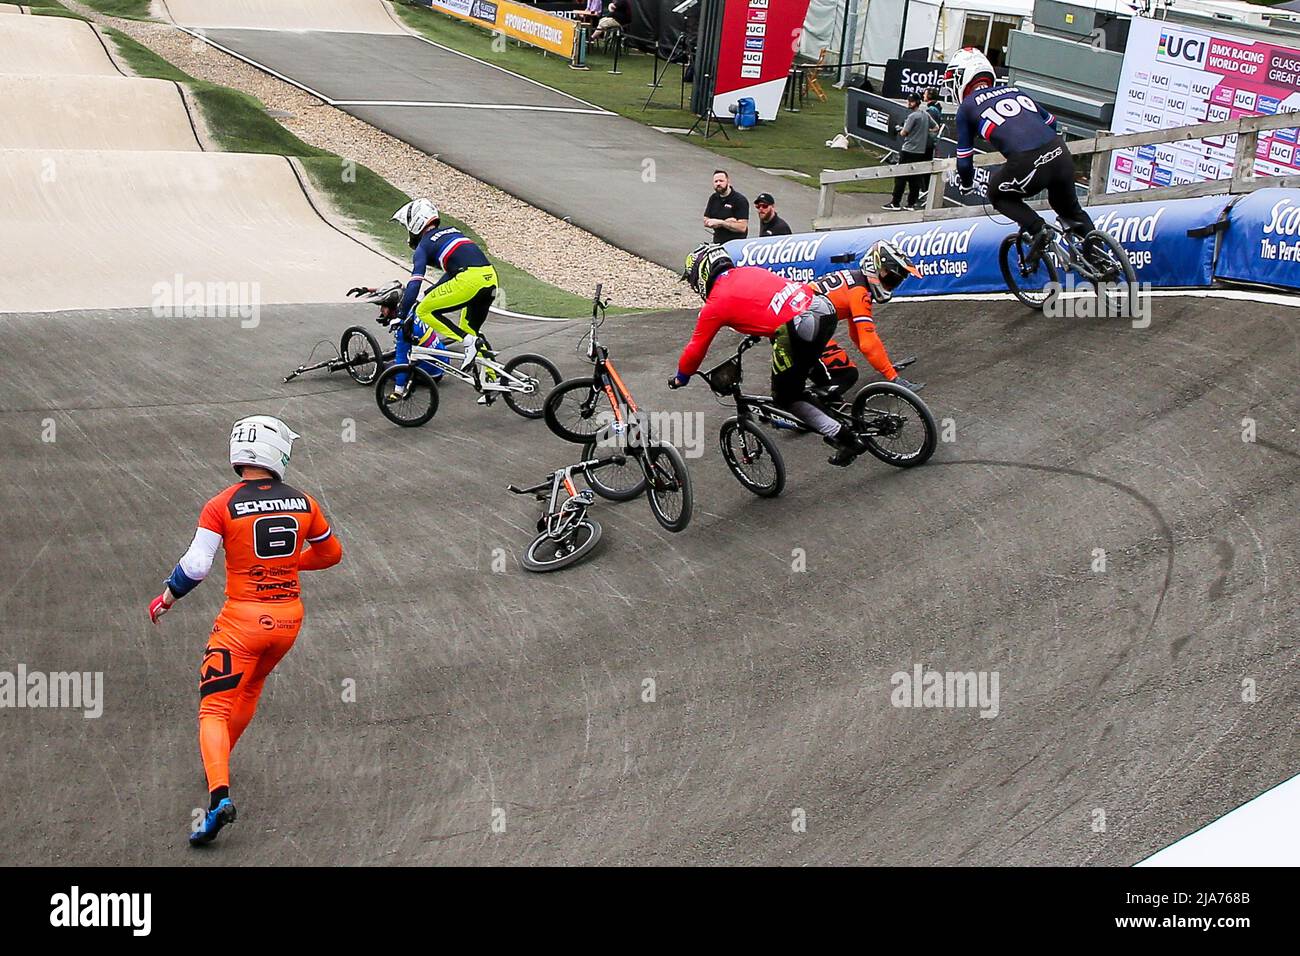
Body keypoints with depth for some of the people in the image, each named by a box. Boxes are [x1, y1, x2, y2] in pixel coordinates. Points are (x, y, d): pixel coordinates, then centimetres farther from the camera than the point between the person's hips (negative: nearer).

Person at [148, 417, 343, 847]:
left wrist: (165, 599, 3)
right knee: (250, 689, 28)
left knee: (214, 710, -2)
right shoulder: (302, 503, 2)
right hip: (289, 617, 4)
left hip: (243, 618, -4)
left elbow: (195, 567, -14)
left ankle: (219, 794, -20)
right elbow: (331, 554, 14)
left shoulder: (221, 506, -10)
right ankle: (219, 762, 42)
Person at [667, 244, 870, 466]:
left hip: (797, 328, -8)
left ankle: (846, 439, 4)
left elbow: (696, 348, 16)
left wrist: (681, 377, 33)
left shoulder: (716, 304, 7)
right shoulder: (749, 271, 24)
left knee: (785, 397, 11)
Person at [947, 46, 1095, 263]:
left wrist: (967, 184, 35)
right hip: (1060, 154, 5)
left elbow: (964, 160, 15)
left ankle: (1036, 229, 3)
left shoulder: (967, 107, 13)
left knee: (998, 196, 24)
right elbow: (1051, 121, 34)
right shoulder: (1013, 90, 28)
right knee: (1070, 208, 29)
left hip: (1026, 164, -5)